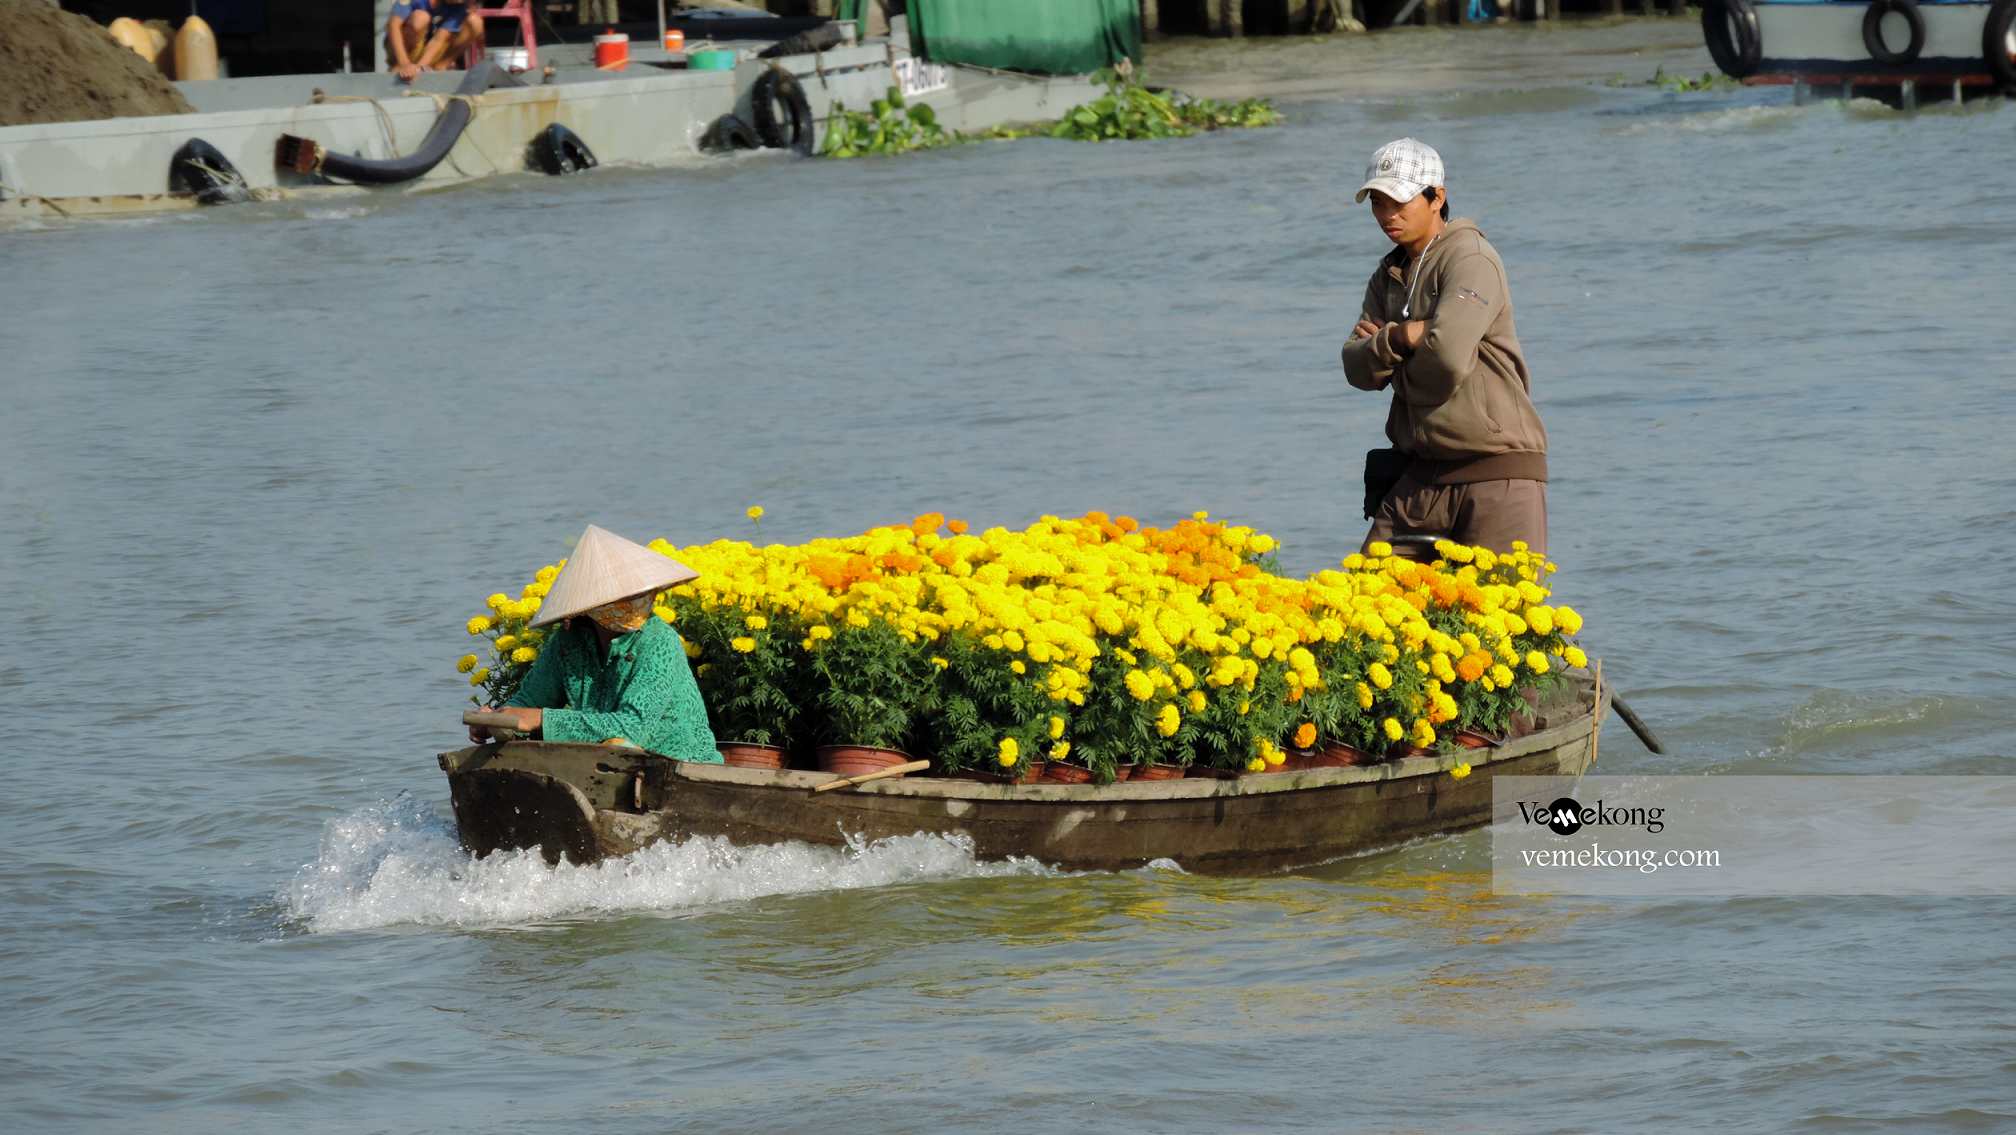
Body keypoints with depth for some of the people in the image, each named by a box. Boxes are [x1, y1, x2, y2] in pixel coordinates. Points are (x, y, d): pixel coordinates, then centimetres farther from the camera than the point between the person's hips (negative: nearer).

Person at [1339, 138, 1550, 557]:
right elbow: (1357, 368, 5)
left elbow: (1448, 357, -22)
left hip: (1497, 471, -7)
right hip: (1420, 478, 7)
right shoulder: (1389, 278, 16)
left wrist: (1387, 345, -3)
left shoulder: (1471, 259, -9)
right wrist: (1400, 338, -15)